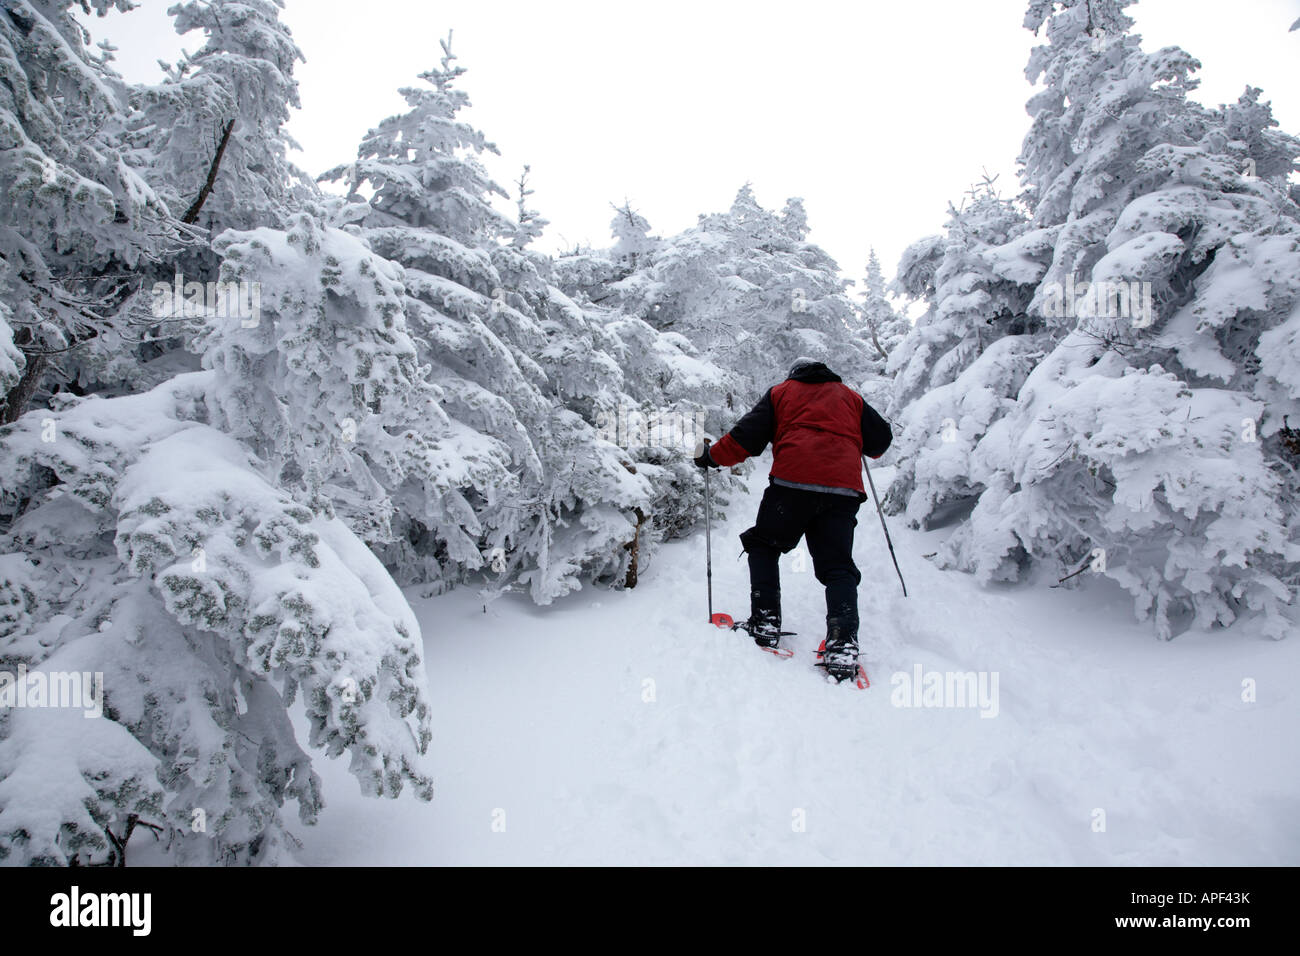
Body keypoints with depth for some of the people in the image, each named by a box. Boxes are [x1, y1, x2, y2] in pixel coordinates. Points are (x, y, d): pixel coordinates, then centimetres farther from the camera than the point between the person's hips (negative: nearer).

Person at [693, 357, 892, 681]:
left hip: (792, 481, -2)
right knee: (838, 567, 5)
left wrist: (711, 456, 20)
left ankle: (765, 622, 6)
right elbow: (881, 440, 27)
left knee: (764, 546, 16)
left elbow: (748, 436, 9)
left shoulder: (781, 392, 20)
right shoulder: (850, 396, 28)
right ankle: (843, 644, -13)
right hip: (843, 489, 3)